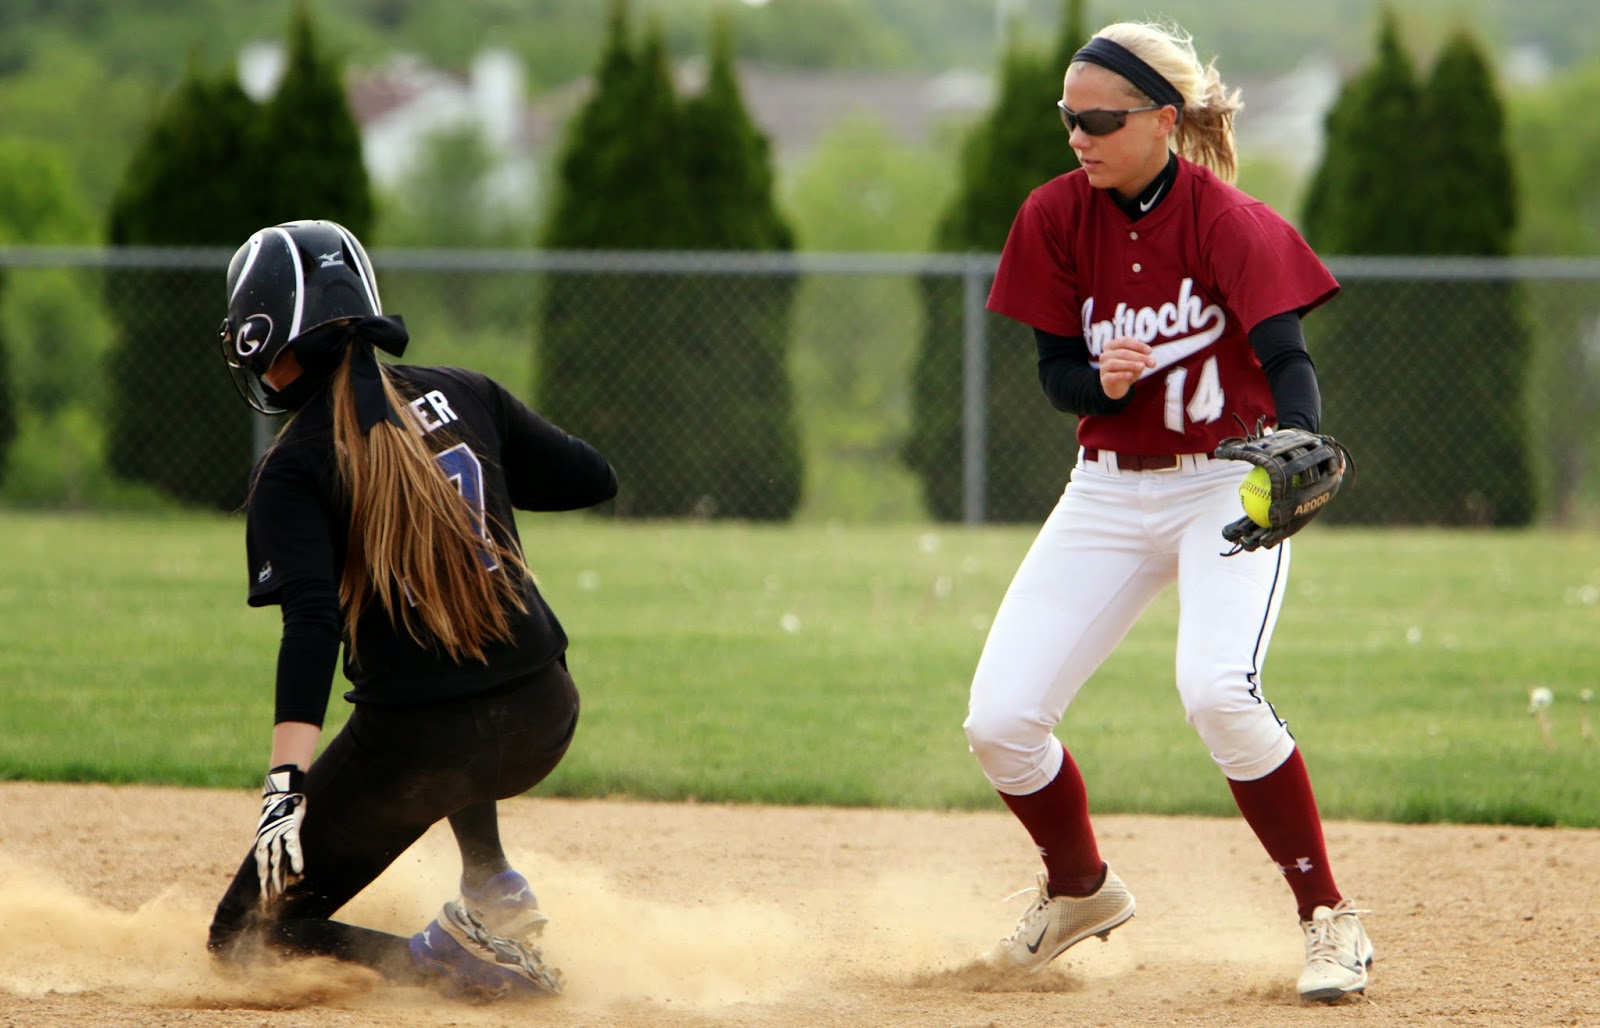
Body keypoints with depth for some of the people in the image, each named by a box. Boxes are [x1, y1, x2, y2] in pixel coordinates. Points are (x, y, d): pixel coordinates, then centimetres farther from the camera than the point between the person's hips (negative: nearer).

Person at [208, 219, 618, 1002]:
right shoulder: (461, 395, 6)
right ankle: (493, 892, 22)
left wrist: (286, 780, -27)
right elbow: (592, 479, 16)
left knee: (246, 935, 9)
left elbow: (312, 622, -20)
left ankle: (449, 964, -9)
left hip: (414, 747, -5)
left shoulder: (294, 468, -7)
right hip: (544, 723, 5)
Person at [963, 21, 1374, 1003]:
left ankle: (1330, 920, -14)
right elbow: (1059, 375, 1)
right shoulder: (1057, 218, -3)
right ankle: (1081, 890, 27)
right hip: (1108, 495, 5)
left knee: (1218, 691, -30)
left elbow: (1287, 360, -28)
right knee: (1000, 723, -4)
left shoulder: (1228, 222, -17)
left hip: (1228, 486, -5)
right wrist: (1105, 379, -24)